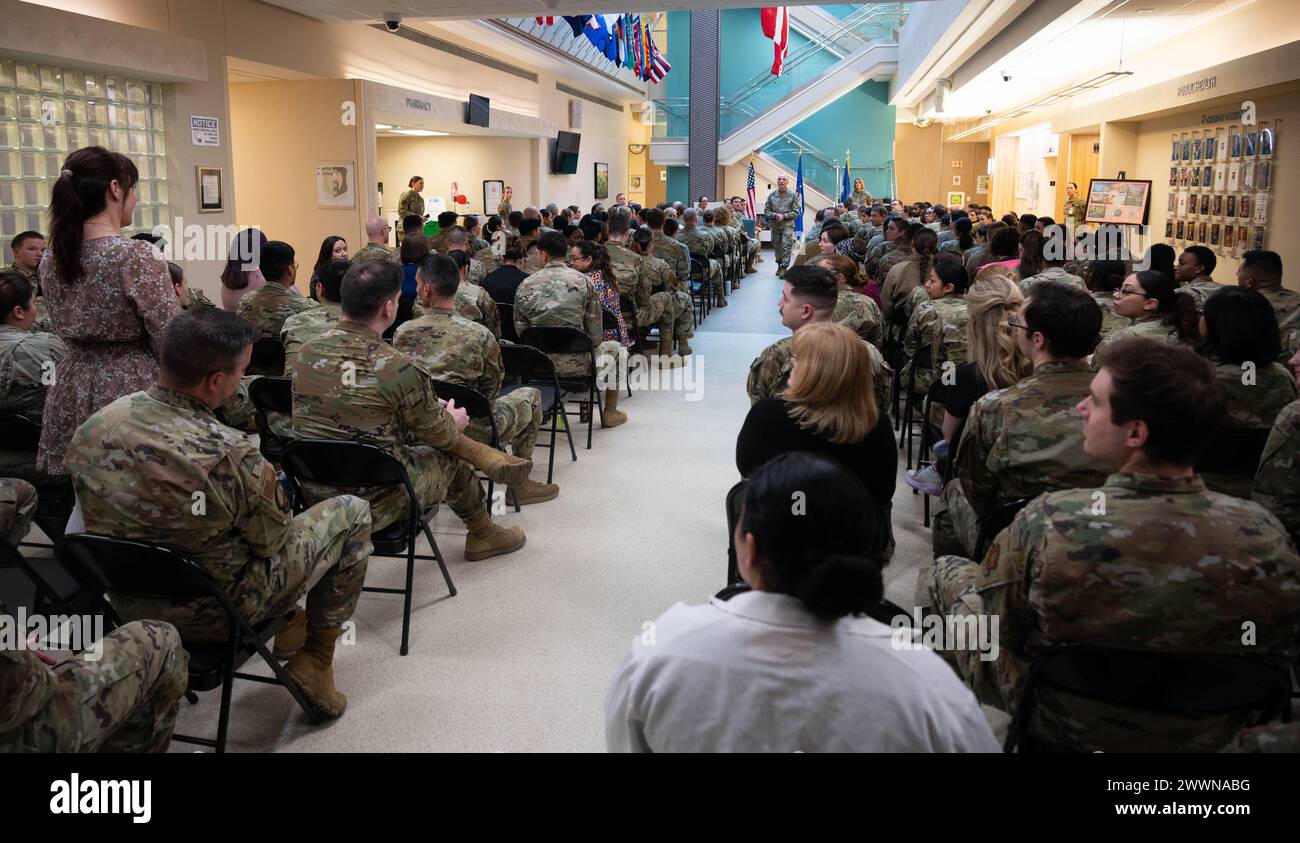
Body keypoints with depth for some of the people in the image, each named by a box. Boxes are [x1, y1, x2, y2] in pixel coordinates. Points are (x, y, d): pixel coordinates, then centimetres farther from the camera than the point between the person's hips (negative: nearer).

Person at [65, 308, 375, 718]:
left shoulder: (90, 428, -14)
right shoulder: (232, 457, -33)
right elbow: (272, 541, -14)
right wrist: (275, 489, 7)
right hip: (214, 614, -6)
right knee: (352, 512, 8)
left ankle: (286, 623, 32)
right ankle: (315, 660, 17)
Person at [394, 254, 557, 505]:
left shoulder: (402, 334, -9)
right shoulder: (480, 335, -17)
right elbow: (491, 391, -5)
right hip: (473, 433, -5)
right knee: (530, 396, 20)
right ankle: (519, 482, 23)